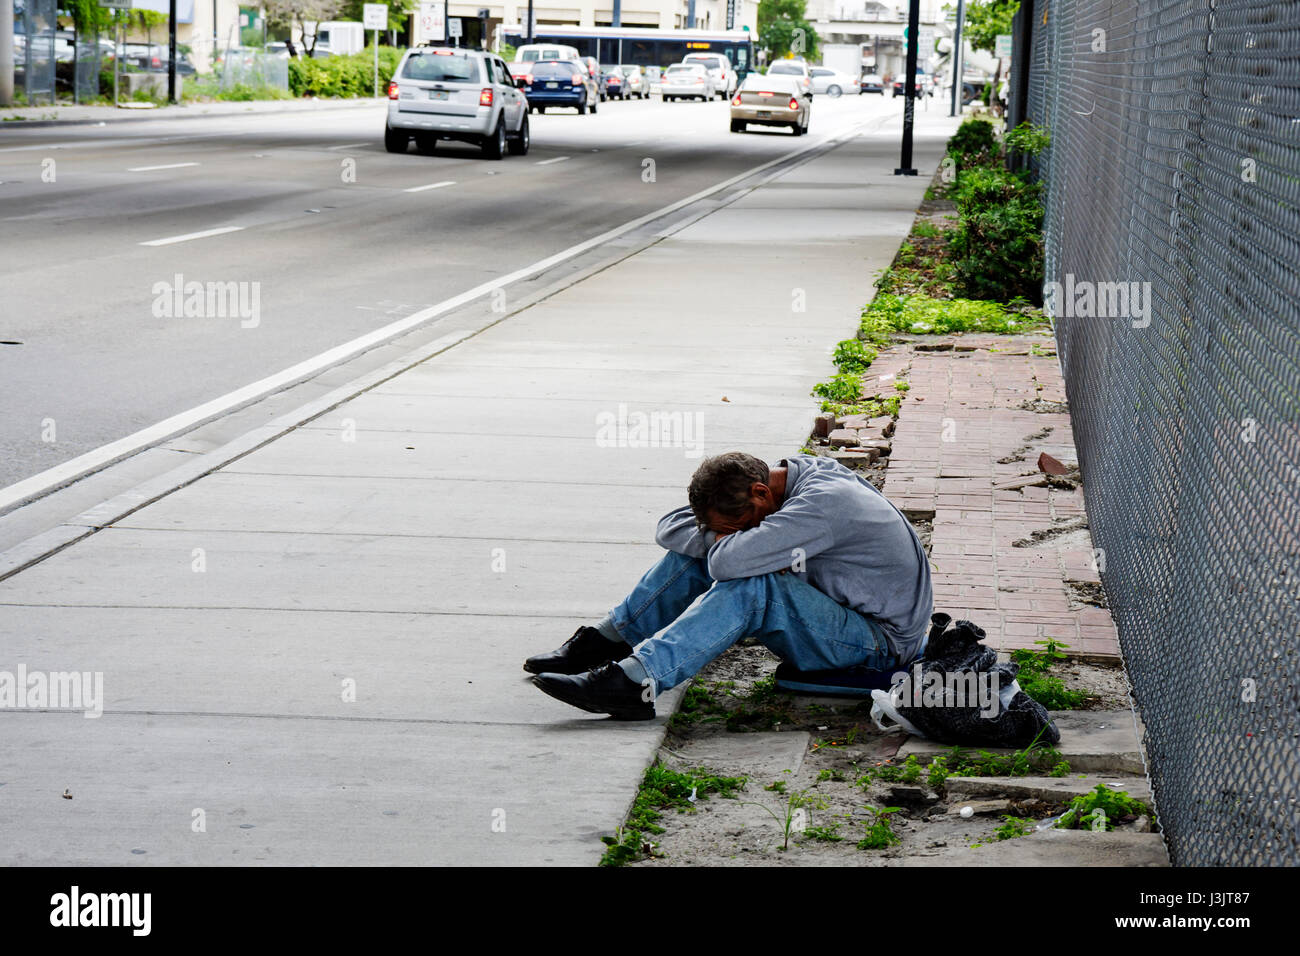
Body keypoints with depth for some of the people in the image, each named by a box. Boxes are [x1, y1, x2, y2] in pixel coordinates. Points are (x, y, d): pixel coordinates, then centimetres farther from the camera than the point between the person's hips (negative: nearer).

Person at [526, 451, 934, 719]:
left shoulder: (824, 502, -28)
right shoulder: (789, 475, 0)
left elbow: (731, 561, -38)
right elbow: (670, 529, 2)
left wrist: (727, 540, -15)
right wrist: (718, 539, -18)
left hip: (882, 643, -9)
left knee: (750, 587, -34)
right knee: (697, 545, 2)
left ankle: (635, 682, -41)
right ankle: (604, 643, 0)